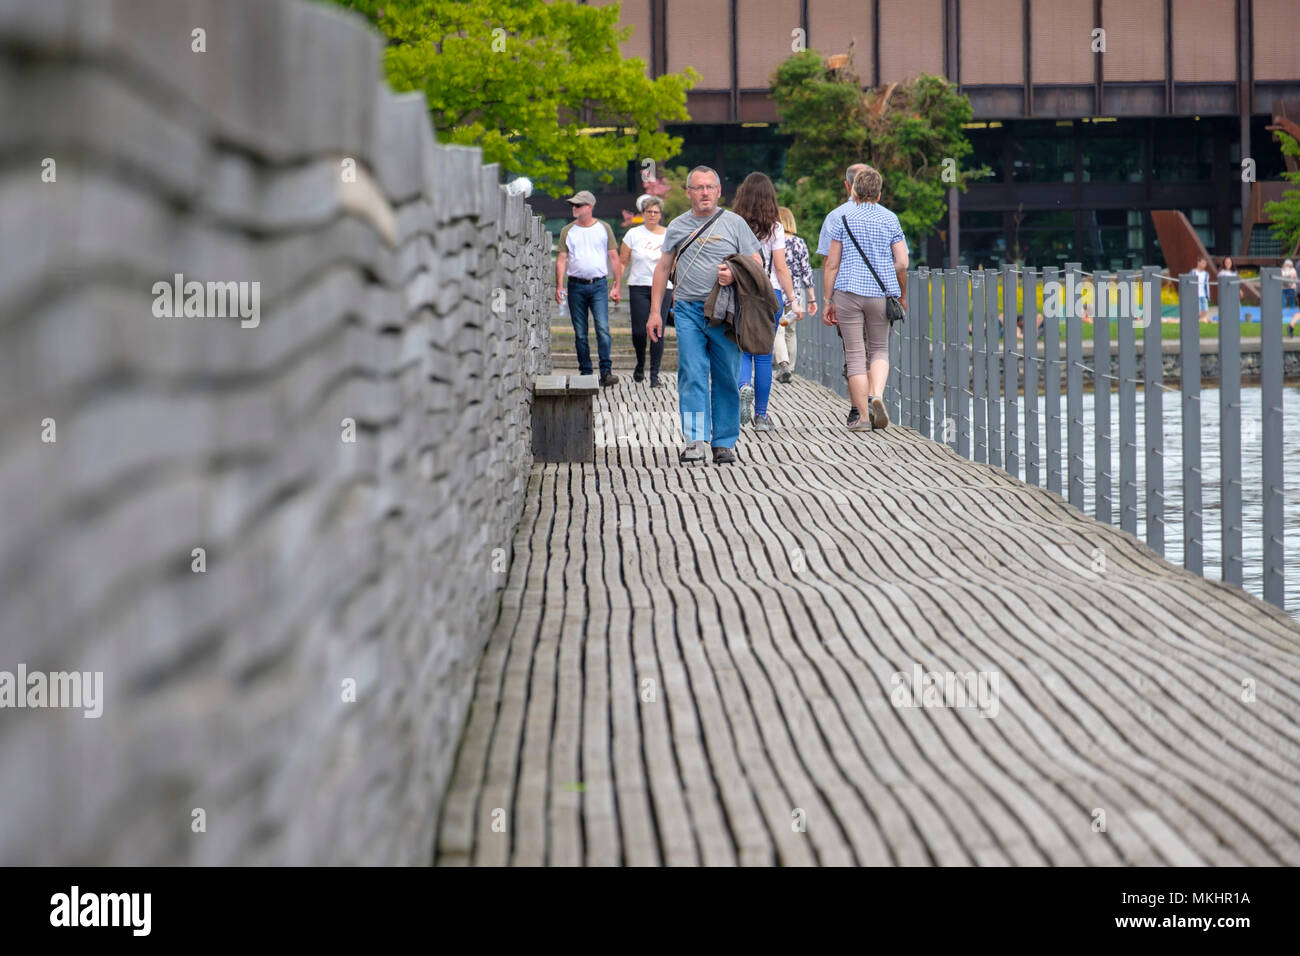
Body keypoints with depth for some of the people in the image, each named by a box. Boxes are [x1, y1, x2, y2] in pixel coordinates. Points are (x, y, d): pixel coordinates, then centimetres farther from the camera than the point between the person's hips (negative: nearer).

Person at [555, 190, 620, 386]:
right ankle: (585, 372, 11)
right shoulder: (567, 231, 8)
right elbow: (561, 259, 4)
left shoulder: (603, 228, 6)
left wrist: (616, 285, 2)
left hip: (599, 285, -2)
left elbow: (613, 257, 8)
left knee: (603, 329, -13)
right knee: (580, 333, 4)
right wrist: (559, 285, -8)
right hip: (576, 286, 2)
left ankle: (606, 371, -13)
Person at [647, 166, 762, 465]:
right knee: (692, 375, -10)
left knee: (726, 379, 2)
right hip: (688, 310, 1)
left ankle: (724, 443, 9)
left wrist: (734, 275, -16)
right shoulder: (677, 227, 11)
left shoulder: (734, 223, 6)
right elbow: (663, 268, 17)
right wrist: (655, 311, 11)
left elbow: (756, 264, 5)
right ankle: (695, 440, -14)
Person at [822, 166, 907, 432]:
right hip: (881, 293, 1)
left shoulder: (843, 220, 2)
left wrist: (828, 302, 5)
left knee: (855, 355, 4)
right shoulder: (891, 220, 5)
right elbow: (902, 264, 0)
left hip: (848, 292, -1)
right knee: (879, 350, 16)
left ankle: (863, 416, 1)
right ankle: (876, 395, -11)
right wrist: (902, 296, 15)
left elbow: (831, 264, 0)